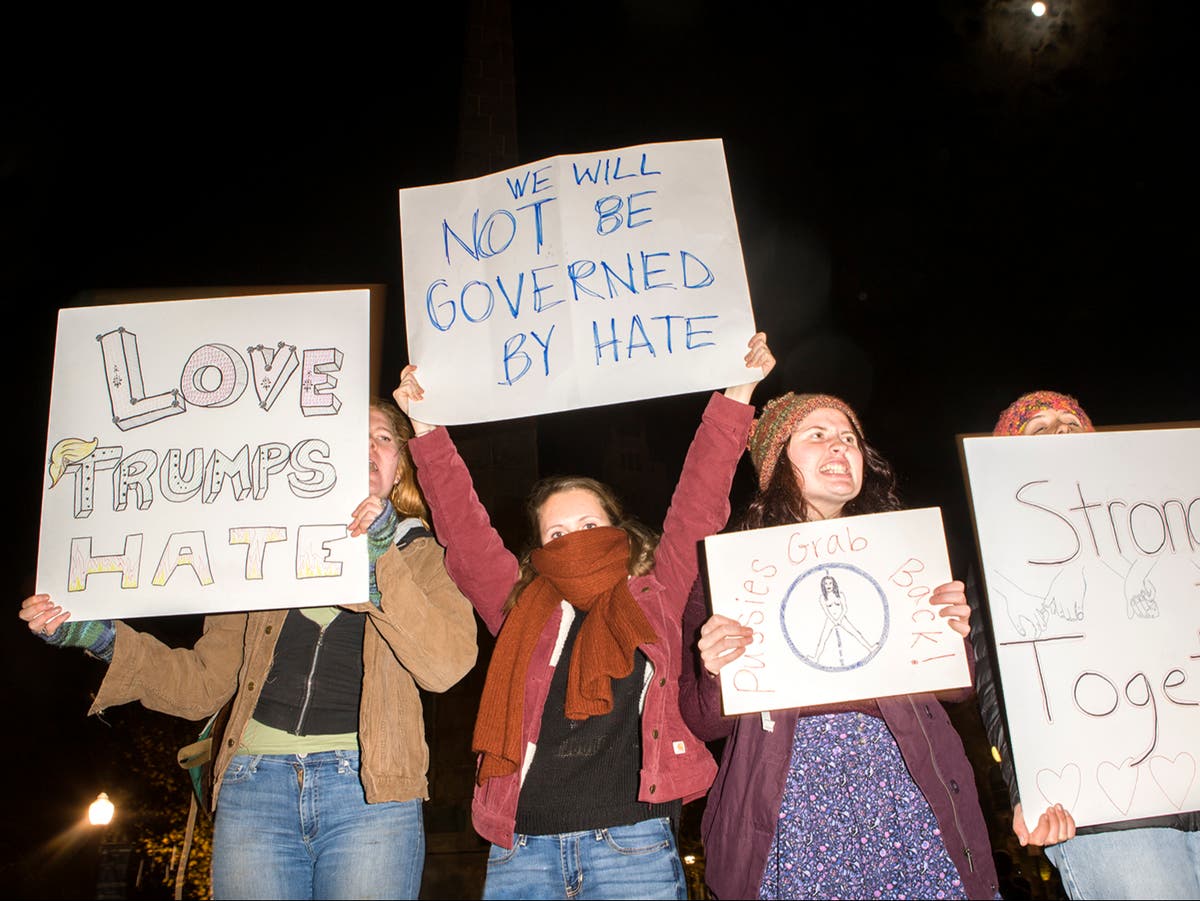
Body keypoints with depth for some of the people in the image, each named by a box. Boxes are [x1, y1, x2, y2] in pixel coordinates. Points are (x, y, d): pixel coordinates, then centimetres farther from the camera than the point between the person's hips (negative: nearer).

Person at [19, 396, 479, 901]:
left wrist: (383, 562, -16)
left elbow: (446, 666, -9)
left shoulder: (416, 553, 9)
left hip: (367, 788, -1)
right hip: (255, 784, 2)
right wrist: (99, 637, 1)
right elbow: (203, 683, 12)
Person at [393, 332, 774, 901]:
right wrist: (429, 431, 9)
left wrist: (735, 397, 4)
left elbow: (698, 504, 6)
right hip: (521, 849, 2)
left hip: (633, 847, -2)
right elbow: (463, 530, 12)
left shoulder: (654, 597, 10)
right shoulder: (521, 608, 14)